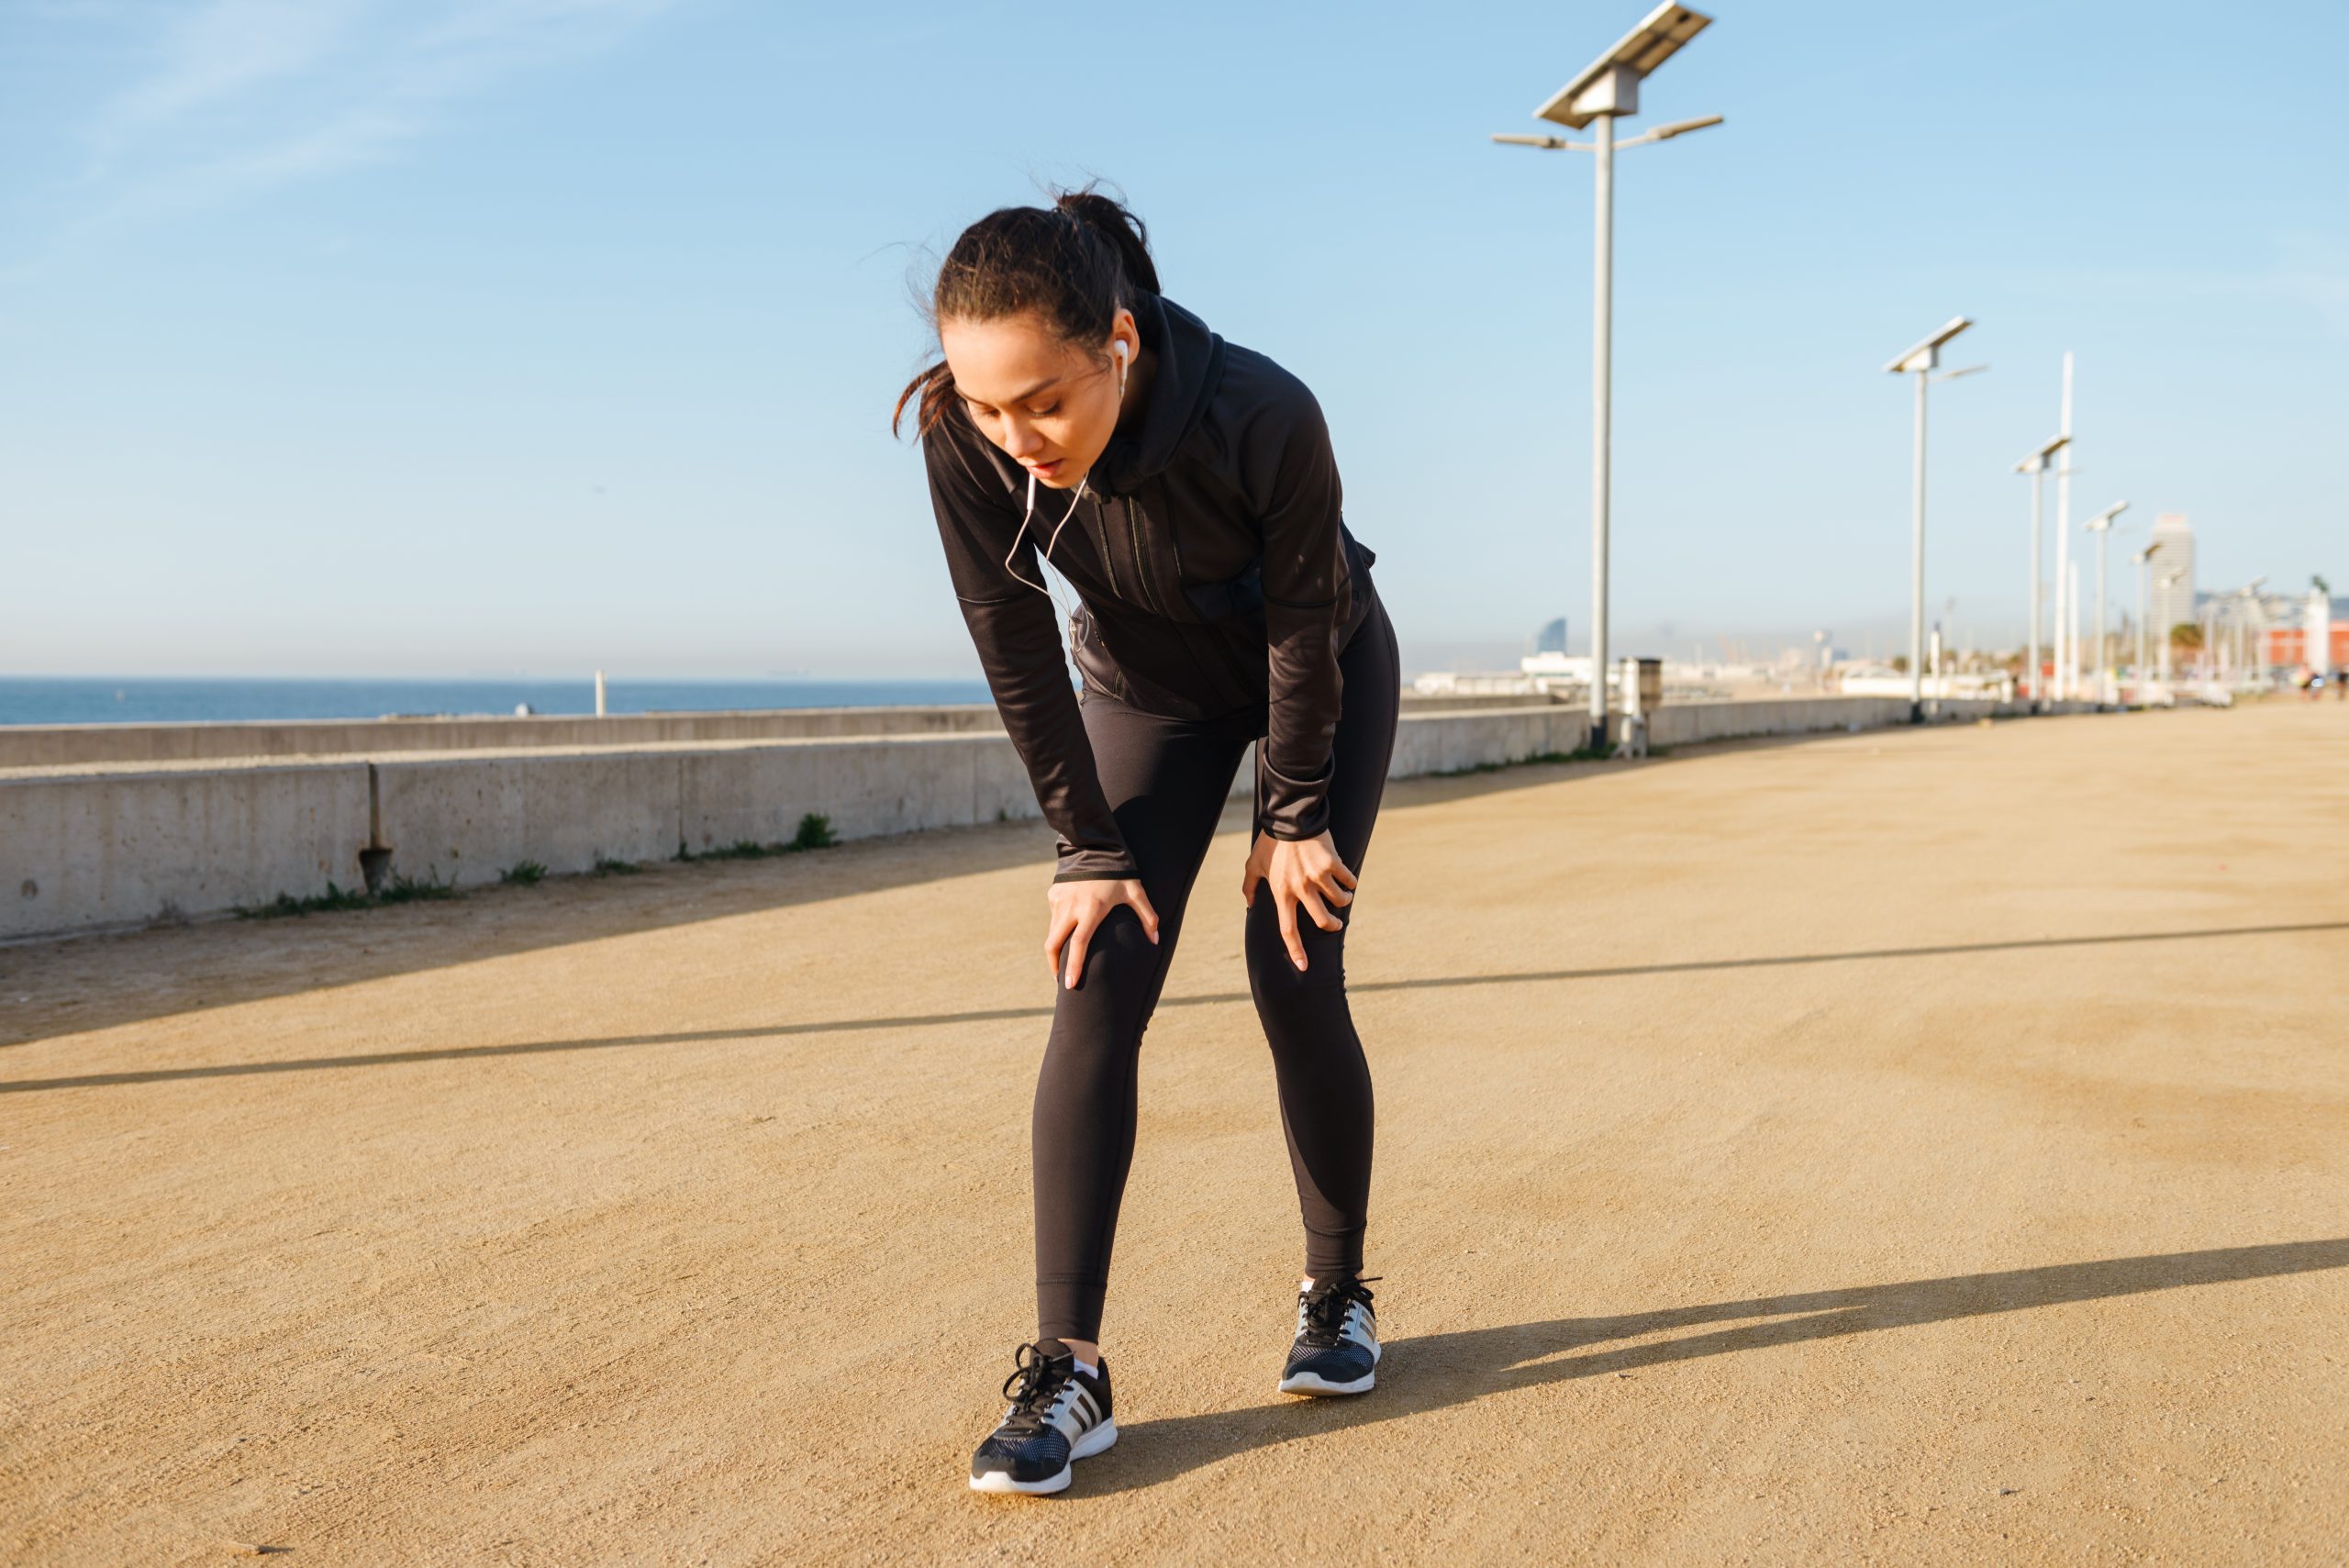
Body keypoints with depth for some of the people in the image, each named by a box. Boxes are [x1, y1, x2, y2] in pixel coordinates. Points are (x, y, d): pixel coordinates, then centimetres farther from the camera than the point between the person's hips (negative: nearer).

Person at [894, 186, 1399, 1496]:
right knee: (1099, 984, -10)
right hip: (1148, 687, 2)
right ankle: (1068, 1367, -10)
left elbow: (1302, 628, -23)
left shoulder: (1264, 416, -38)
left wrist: (1295, 822, -13)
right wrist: (1091, 845, -13)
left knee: (1295, 974, -6)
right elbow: (1019, 652, -19)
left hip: (1327, 673, -2)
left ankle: (1340, 1295, 17)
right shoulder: (964, 438, -31)